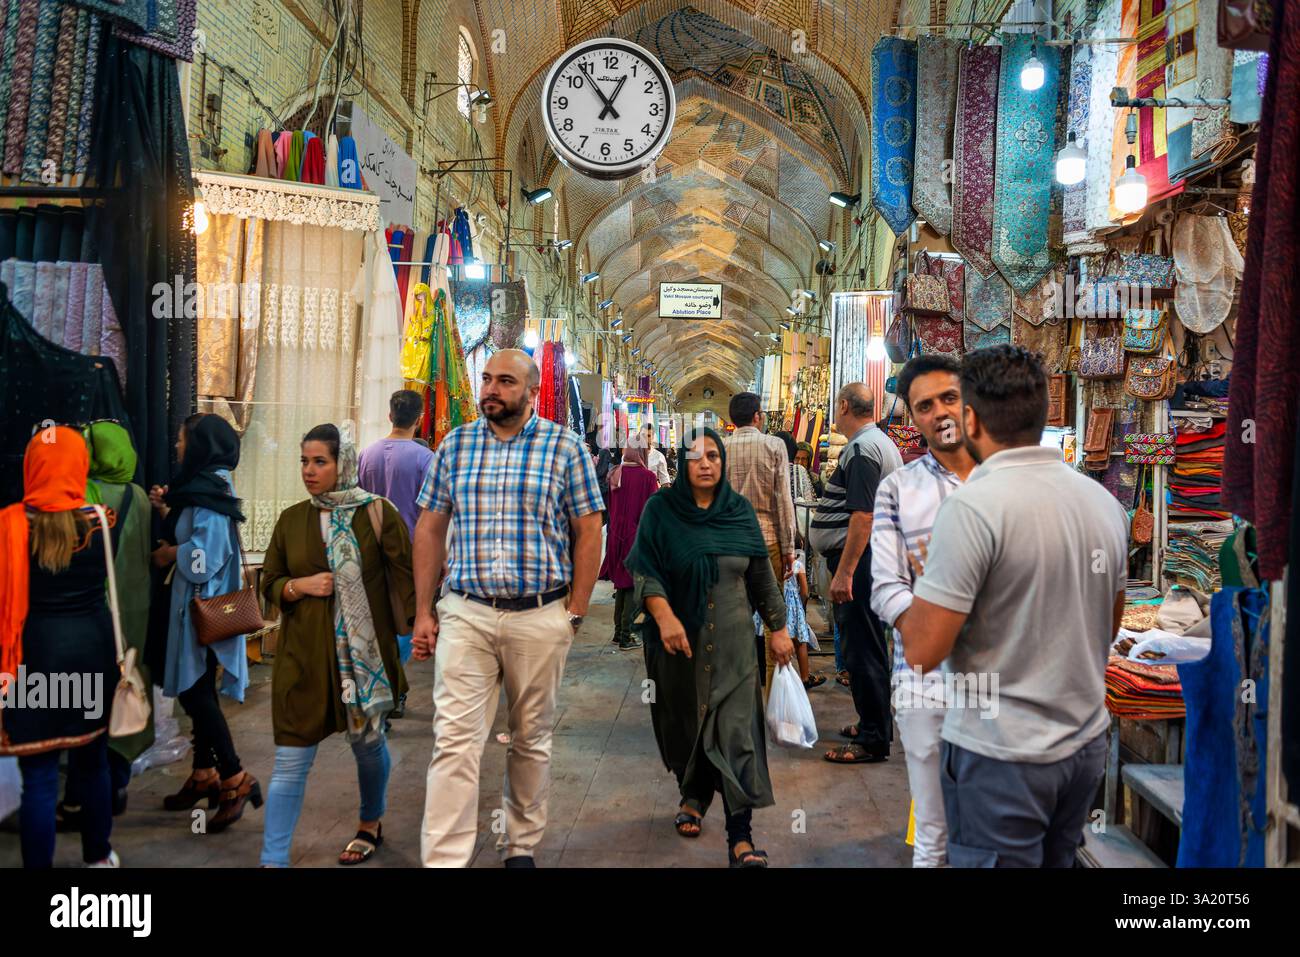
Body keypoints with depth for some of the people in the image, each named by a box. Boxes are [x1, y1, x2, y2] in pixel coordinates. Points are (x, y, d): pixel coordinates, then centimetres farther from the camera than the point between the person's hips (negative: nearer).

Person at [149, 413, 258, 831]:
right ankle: (205, 774, 25)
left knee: (194, 691, -7)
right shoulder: (202, 487, 12)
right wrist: (166, 511, 5)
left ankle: (235, 779, -2)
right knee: (196, 691, 15)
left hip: (203, 606, -10)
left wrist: (170, 554, -9)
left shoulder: (208, 493, -18)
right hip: (194, 604, 10)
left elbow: (203, 555, -25)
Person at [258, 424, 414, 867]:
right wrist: (300, 586, -10)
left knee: (368, 742, 18)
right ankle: (273, 860, 8)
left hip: (364, 652, -2)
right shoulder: (291, 520, 4)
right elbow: (270, 584, 11)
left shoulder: (378, 514, -6)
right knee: (290, 762, 1)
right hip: (303, 653, 2)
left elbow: (405, 579, -6)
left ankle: (371, 825, 44)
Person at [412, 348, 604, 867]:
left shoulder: (565, 447, -1)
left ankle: (521, 847, 29)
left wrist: (575, 613, -5)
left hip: (541, 617, -1)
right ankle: (443, 860, 0)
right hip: (465, 615, 1)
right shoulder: (454, 445, 6)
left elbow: (588, 532, 0)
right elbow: (429, 529, 9)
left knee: (531, 739, 12)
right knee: (454, 741, -5)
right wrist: (423, 612, 4)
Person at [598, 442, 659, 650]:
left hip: (617, 536, 5)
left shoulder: (615, 475, 3)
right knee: (633, 586, 1)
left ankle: (618, 632, 21)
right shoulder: (648, 476, -13)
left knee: (621, 584, 16)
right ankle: (625, 637, 2)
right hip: (639, 537, -5)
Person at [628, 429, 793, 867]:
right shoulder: (661, 508, -3)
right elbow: (644, 569, -11)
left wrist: (778, 628, 9)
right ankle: (692, 795, 39)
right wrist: (663, 615, -27)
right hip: (679, 638, 0)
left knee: (736, 729, -7)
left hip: (733, 638, 1)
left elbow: (762, 575, 9)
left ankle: (740, 837, -7)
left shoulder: (740, 510, 4)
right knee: (684, 722, 13)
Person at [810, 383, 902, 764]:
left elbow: (863, 515, -25)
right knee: (869, 645, 18)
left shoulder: (861, 450, -16)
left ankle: (872, 740, 2)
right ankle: (875, 724, 29)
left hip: (856, 559, -11)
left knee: (861, 649, -4)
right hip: (878, 555, 11)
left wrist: (843, 573, -26)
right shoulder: (885, 444, 17)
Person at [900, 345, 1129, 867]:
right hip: (1087, 744, 7)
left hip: (1001, 756, -7)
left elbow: (922, 651, -20)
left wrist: (927, 580, -1)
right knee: (1057, 860, 22)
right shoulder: (1105, 501, 3)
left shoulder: (972, 506, -20)